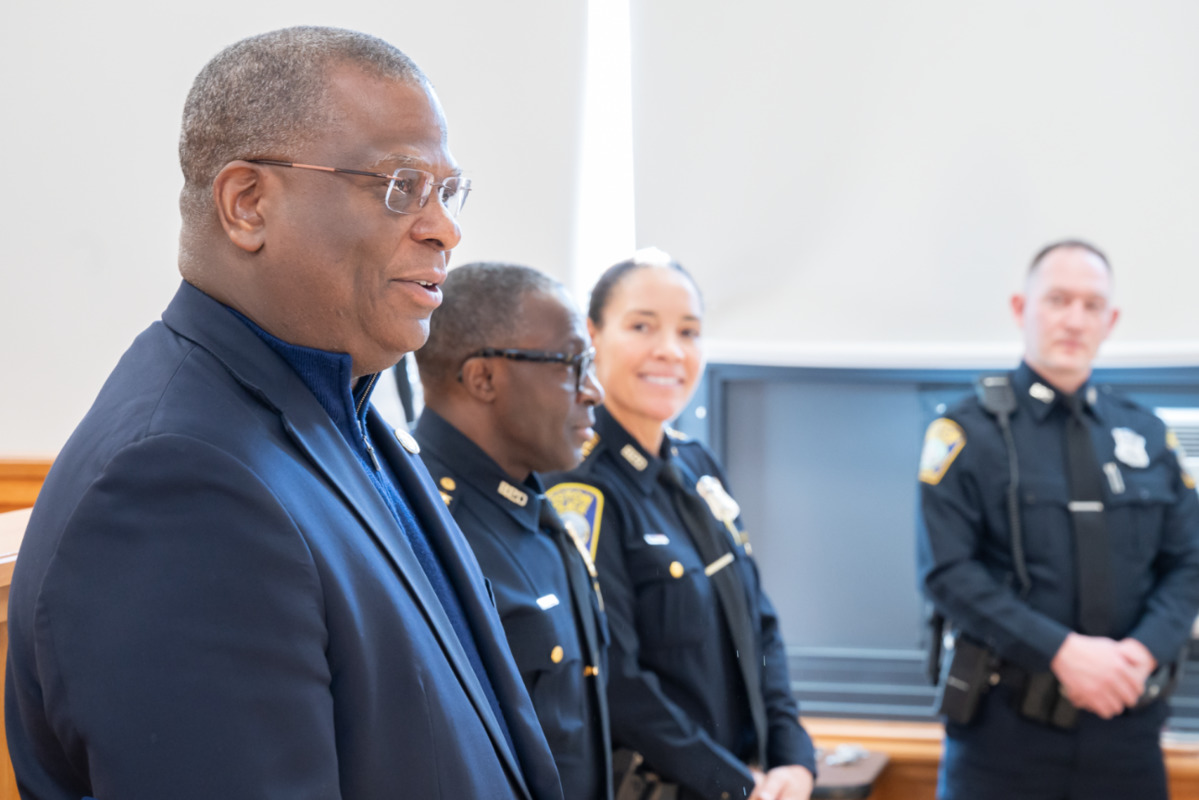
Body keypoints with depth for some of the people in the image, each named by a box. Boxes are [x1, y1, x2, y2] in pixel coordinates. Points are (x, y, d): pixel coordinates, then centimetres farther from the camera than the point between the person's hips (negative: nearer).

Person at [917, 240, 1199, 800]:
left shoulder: (1148, 437, 10)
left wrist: (1145, 650, -11)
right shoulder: (969, 433, -2)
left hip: (1125, 724, 4)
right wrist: (1061, 651, -19)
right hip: (1004, 728, -3)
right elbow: (947, 571, -11)